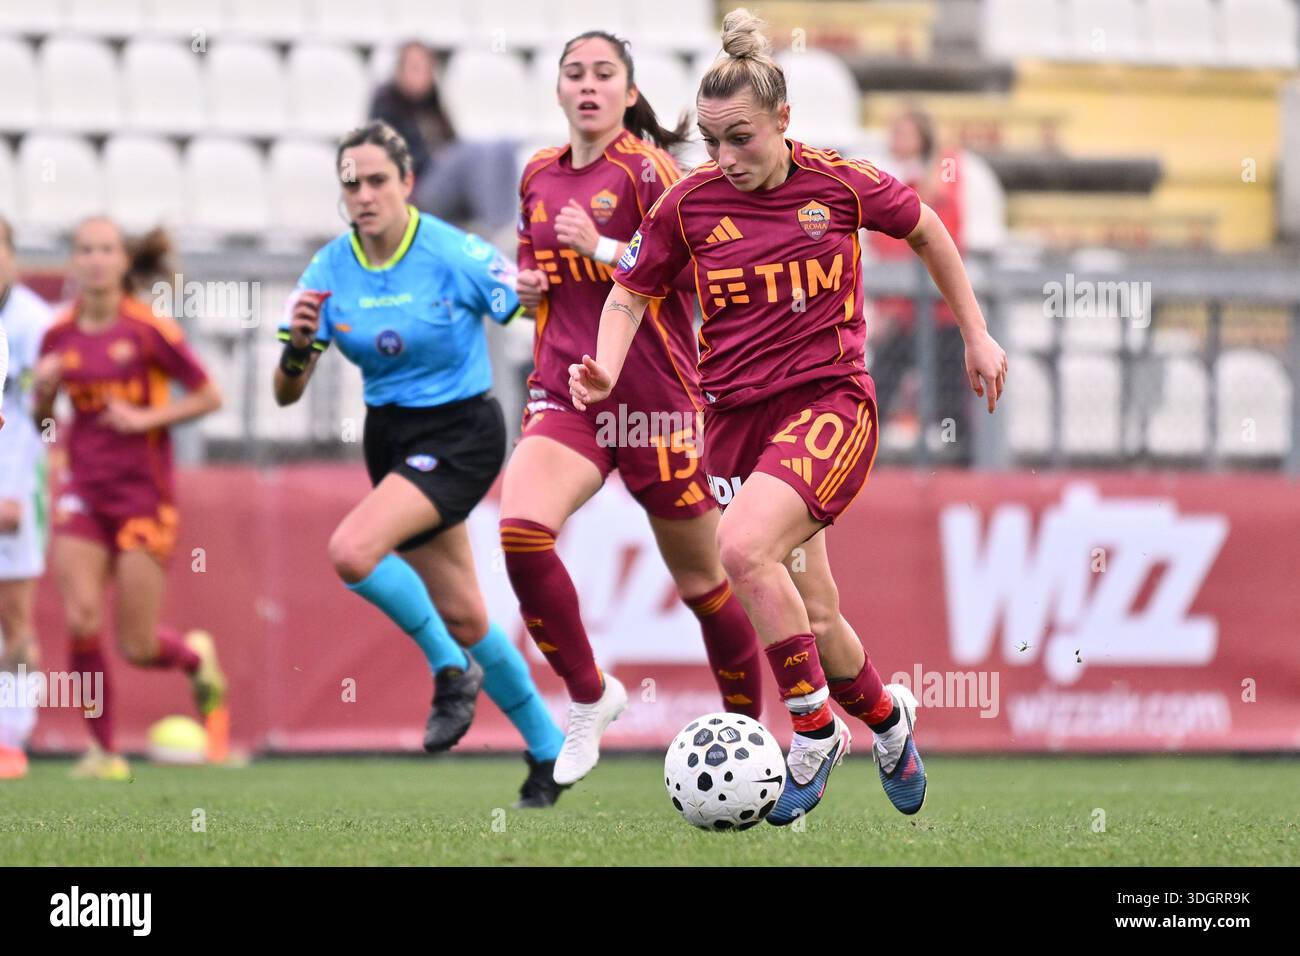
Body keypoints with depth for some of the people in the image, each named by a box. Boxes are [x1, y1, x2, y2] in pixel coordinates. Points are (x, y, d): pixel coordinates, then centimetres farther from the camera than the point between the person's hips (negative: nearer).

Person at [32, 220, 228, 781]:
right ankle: (102, 750, 1)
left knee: (137, 647, -3)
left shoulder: (149, 330, -9)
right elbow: (41, 420, 14)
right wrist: (43, 391, -8)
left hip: (143, 494, -3)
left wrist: (147, 418, -15)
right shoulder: (59, 335, 3)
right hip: (84, 494, 3)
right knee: (81, 621, -13)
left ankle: (197, 657, 33)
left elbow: (209, 397, -3)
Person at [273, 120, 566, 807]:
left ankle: (451, 670, -5)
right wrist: (297, 346, -24)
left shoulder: (454, 255, -19)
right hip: (390, 437, 6)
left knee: (353, 551, -27)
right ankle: (547, 749, 28)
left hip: (461, 434, -6)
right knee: (461, 615, 12)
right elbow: (286, 393, -5)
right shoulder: (331, 270, -5)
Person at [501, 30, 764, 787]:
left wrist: (601, 247, -22)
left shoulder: (646, 168, -7)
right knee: (520, 529, -23)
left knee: (701, 581, 6)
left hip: (655, 399, -4)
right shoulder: (539, 176, 12)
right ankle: (589, 697, -6)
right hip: (566, 395, 4)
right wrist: (526, 285, 4)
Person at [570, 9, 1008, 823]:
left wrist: (977, 335, 14)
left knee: (745, 548, -29)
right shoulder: (688, 205, -3)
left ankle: (816, 733, -14)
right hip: (738, 417, 3)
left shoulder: (839, 184, -6)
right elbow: (630, 295, 10)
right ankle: (888, 718, 38)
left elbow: (928, 232, 12)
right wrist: (606, 369, -10)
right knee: (812, 615, 7)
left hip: (830, 403, -3)